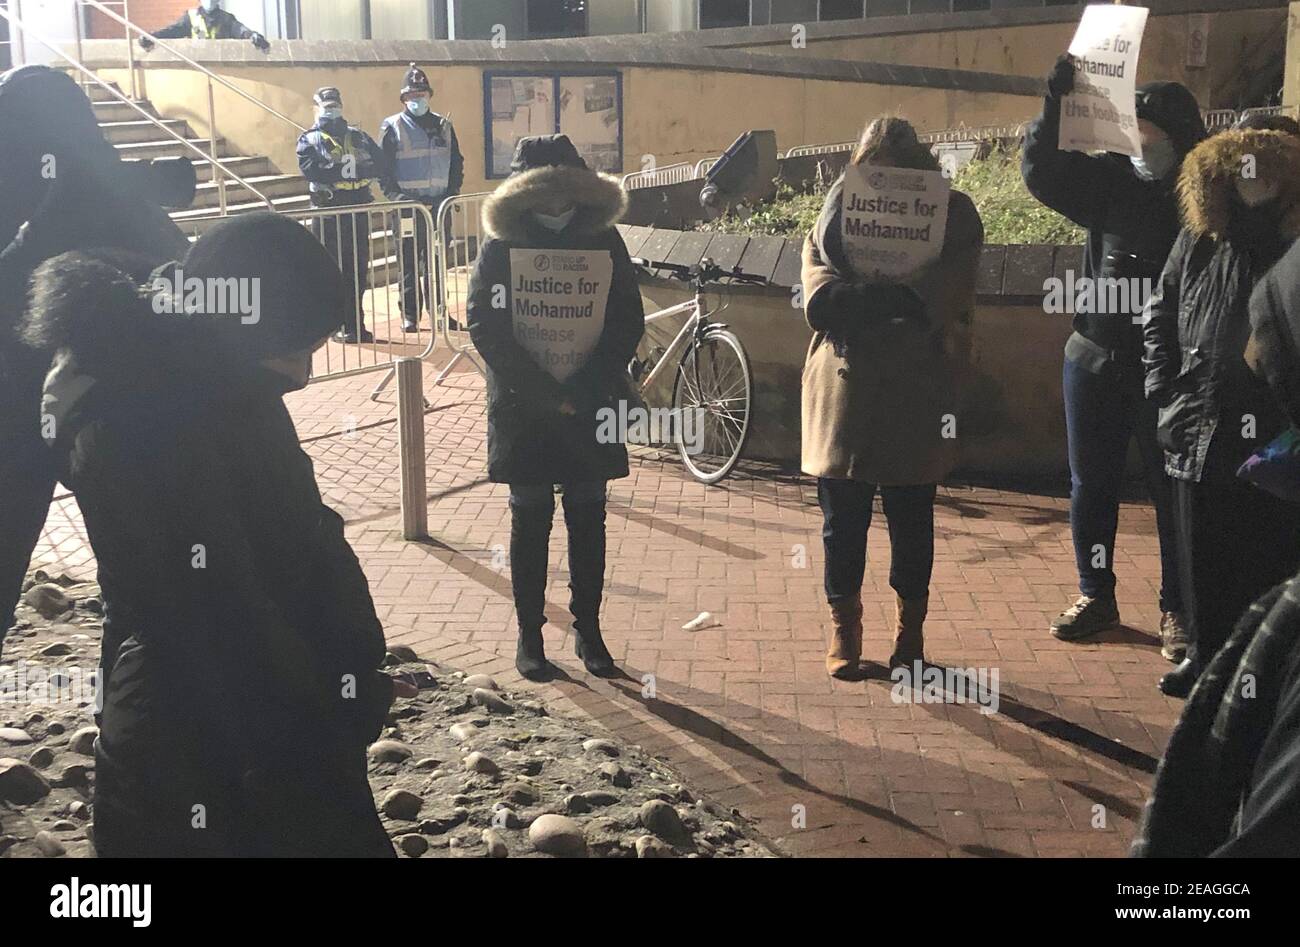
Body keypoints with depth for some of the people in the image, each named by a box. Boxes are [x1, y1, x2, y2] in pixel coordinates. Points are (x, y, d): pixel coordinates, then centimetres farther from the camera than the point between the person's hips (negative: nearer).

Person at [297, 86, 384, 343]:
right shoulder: (309, 139, 9)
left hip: (359, 207, 2)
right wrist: (344, 170, -9)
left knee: (359, 269, 4)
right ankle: (340, 325, 3)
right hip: (329, 209, -2)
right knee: (334, 270, 1)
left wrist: (354, 169, -14)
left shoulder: (358, 136, 12)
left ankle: (355, 325, 9)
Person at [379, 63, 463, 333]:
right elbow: (382, 167, -3)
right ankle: (409, 315, 3)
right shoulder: (392, 127, 0)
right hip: (408, 206, -4)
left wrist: (453, 191, 5)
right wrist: (395, 195, -13)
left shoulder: (443, 125, 13)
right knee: (409, 262, -1)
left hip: (439, 204, 4)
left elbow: (456, 162, 16)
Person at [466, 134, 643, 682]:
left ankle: (588, 631, 20)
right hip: (522, 411, -1)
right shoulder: (502, 244, -2)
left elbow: (628, 323, 0)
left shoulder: (604, 240, 2)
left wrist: (585, 389, -12)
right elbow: (485, 327, -9)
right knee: (530, 521, 6)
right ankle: (529, 636, 17)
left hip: (590, 410, 1)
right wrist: (546, 394, -14)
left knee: (588, 521, 8)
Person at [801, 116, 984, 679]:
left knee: (912, 519, 8)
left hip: (916, 399, -1)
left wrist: (862, 298, -15)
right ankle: (844, 627, 24)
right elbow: (819, 303, -6)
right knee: (843, 518, 7)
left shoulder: (951, 223, 3)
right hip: (844, 394, 1)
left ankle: (910, 632, 24)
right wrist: (902, 296, -16)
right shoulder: (834, 224, 7)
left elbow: (946, 304, -12)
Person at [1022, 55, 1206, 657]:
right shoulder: (1112, 181, 3)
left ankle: (1178, 612, 19)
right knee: (1090, 486, 12)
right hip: (1095, 359, 3)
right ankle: (1095, 597, 27)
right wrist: (1054, 104, -14)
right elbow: (1041, 171, -3)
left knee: (1172, 492, 5)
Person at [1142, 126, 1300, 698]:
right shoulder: (1198, 242, 8)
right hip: (1199, 434, 3)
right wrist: (1164, 388, 5)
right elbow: (1160, 316, 15)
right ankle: (1204, 655, 26)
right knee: (1202, 560, 12)